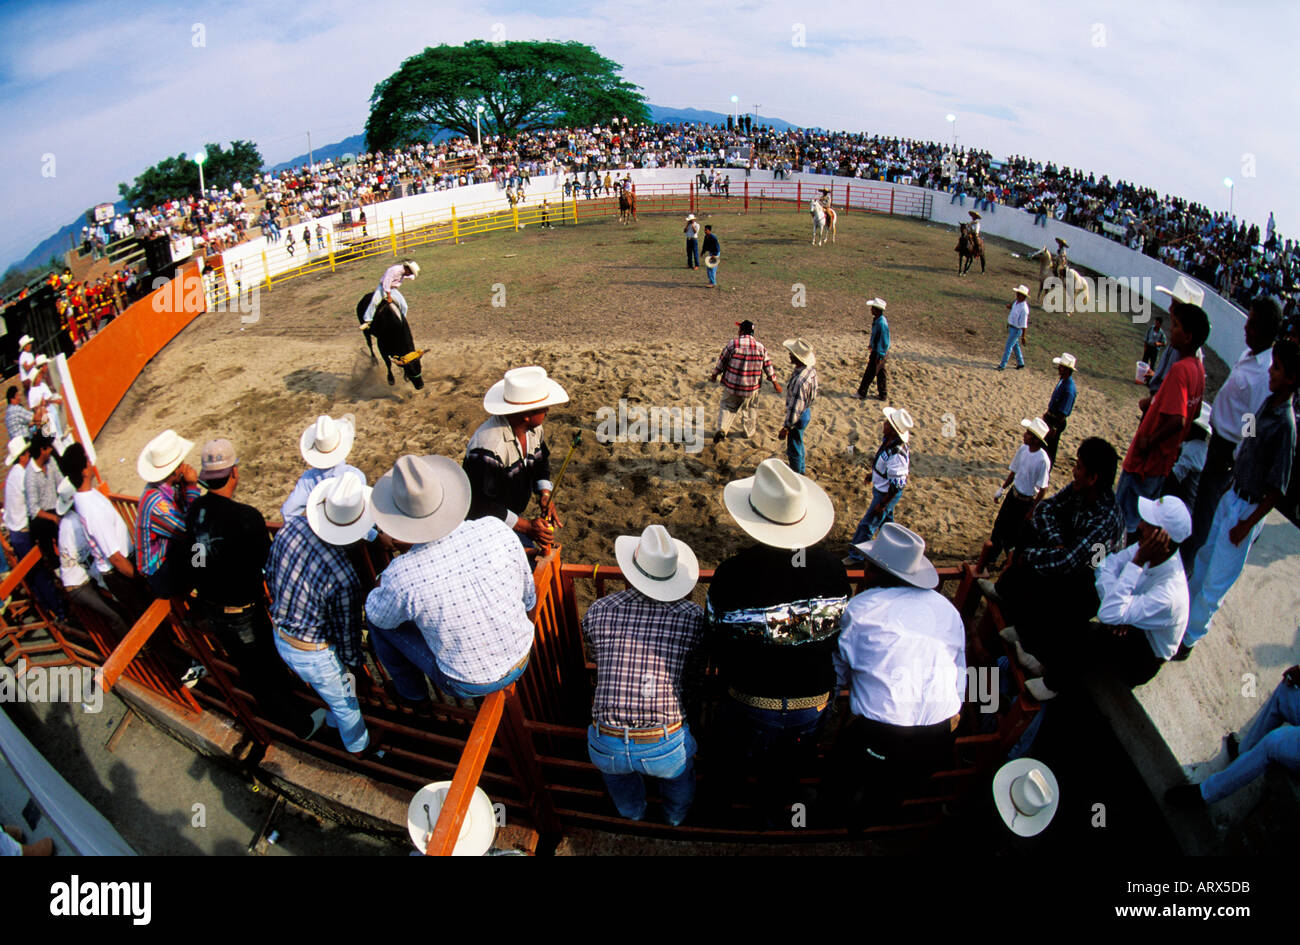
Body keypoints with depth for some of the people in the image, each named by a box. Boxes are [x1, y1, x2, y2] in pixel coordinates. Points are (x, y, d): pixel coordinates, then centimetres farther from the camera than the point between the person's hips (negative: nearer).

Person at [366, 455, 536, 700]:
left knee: (376, 618, 16)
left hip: (466, 686, -3)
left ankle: (412, 694, 37)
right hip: (521, 662, 4)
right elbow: (529, 598, -4)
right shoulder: (496, 530, -20)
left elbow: (379, 615, -4)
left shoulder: (402, 575, -28)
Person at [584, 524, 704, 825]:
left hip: (607, 749, 2)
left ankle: (631, 809, 61)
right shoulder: (693, 617, -7)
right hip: (664, 748, -1)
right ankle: (677, 813, 60)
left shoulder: (598, 612, -4)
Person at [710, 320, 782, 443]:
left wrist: (714, 375, 12)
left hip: (732, 385, -2)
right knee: (748, 409, 21)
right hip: (752, 387, 2)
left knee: (727, 407, 13)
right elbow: (768, 366, 4)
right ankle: (750, 431, 35)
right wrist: (775, 382, 14)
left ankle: (722, 429, -4)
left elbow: (722, 361, -3)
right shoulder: (760, 346, -2)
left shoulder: (733, 343, -11)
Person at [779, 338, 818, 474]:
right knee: (798, 444, 29)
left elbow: (795, 408, -31)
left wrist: (785, 428, -21)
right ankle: (800, 470, 49)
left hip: (799, 417, -9)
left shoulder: (799, 381, -36)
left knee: (794, 450, 11)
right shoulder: (810, 369, -8)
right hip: (806, 411, 9)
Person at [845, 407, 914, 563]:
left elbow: (897, 485, -30)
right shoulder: (888, 441, -10)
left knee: (867, 525, 5)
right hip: (880, 488, 9)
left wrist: (882, 504, -21)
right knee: (886, 519, 29)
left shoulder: (897, 455, -38)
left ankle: (856, 555, 22)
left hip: (887, 494, -9)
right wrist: (872, 474, 24)